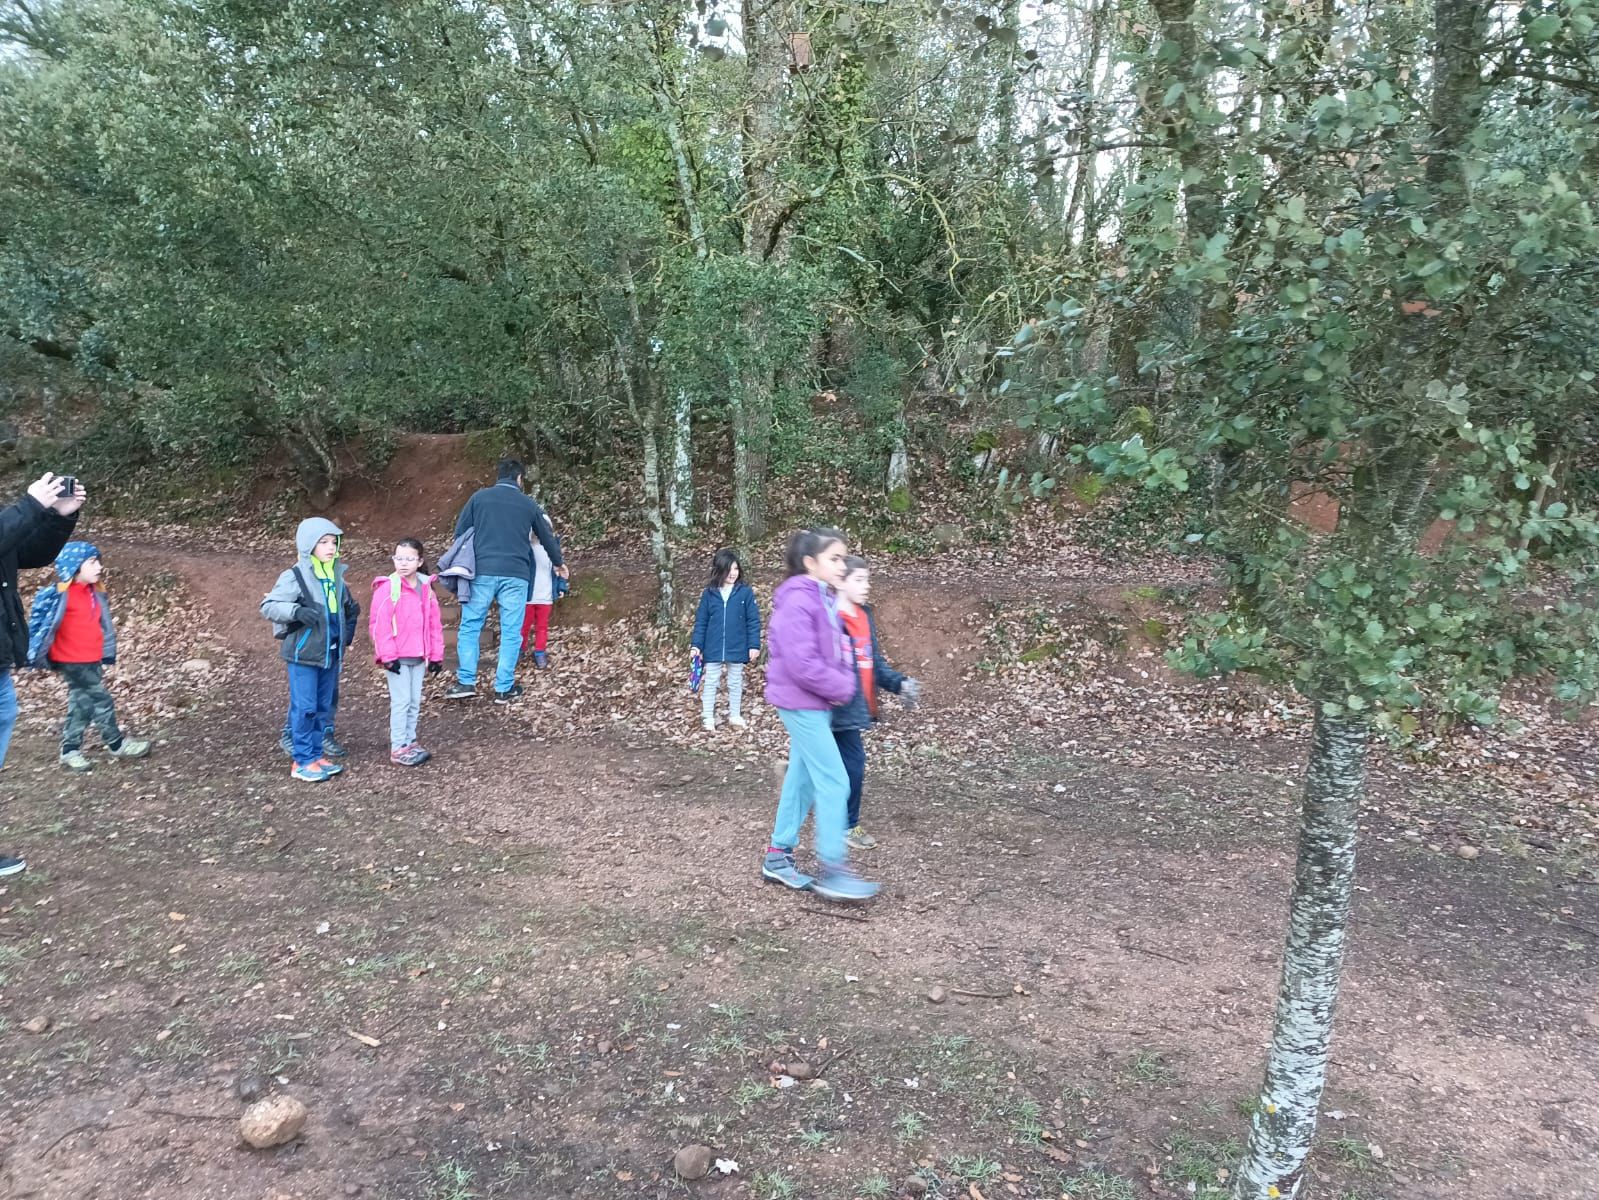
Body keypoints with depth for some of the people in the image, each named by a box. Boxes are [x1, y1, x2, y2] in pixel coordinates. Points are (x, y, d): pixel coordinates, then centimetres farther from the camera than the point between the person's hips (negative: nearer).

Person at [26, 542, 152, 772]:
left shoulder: (93, 593, 10)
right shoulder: (60, 595, -16)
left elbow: (102, 626, 17)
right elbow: (40, 623, -15)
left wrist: (106, 656, 19)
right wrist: (40, 656, -16)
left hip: (90, 660, 9)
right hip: (72, 660, -9)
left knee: (82, 703, 13)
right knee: (101, 700, -3)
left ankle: (70, 751, 22)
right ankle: (117, 744, 10)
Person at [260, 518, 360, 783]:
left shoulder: (336, 575, 9)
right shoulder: (295, 576, -12)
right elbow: (268, 606, -14)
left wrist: (351, 611, 5)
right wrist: (296, 611, -28)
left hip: (330, 652, 7)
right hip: (303, 653, -7)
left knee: (324, 707, 13)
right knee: (305, 708, -2)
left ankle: (316, 754, 24)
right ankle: (303, 761, 7)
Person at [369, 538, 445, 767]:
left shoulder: (425, 587, 7)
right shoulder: (387, 587, -11)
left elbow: (435, 623, 11)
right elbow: (379, 624, -14)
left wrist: (436, 655, 10)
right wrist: (388, 656, -17)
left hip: (418, 656, 6)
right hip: (397, 658, -6)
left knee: (415, 702, 13)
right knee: (401, 701, -4)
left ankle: (410, 742, 24)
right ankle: (398, 749, 3)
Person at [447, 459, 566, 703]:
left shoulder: (479, 497, 8)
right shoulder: (528, 504, 11)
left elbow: (459, 531, 8)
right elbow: (547, 536, 23)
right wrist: (558, 563, 40)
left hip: (482, 572, 0)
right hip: (515, 575, 0)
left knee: (469, 626, 9)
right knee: (511, 632, 6)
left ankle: (466, 682, 5)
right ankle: (504, 688, 7)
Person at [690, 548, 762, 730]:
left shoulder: (745, 592, -6)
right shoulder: (709, 593, -3)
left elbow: (753, 620, -5)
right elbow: (701, 621, 2)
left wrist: (754, 645, -9)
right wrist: (696, 645, -3)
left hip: (737, 648, 0)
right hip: (713, 648, 1)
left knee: (735, 684, 14)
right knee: (710, 683, 9)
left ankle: (735, 716, 28)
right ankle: (708, 717, 19)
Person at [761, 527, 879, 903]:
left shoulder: (825, 600, 10)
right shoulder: (798, 602, -20)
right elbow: (802, 664, -25)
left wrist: (844, 682, 2)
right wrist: (843, 687, -13)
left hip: (817, 703, 9)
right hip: (803, 704, -9)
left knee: (802, 780, 15)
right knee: (834, 783, -7)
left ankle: (778, 856, 26)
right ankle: (832, 871, 0)